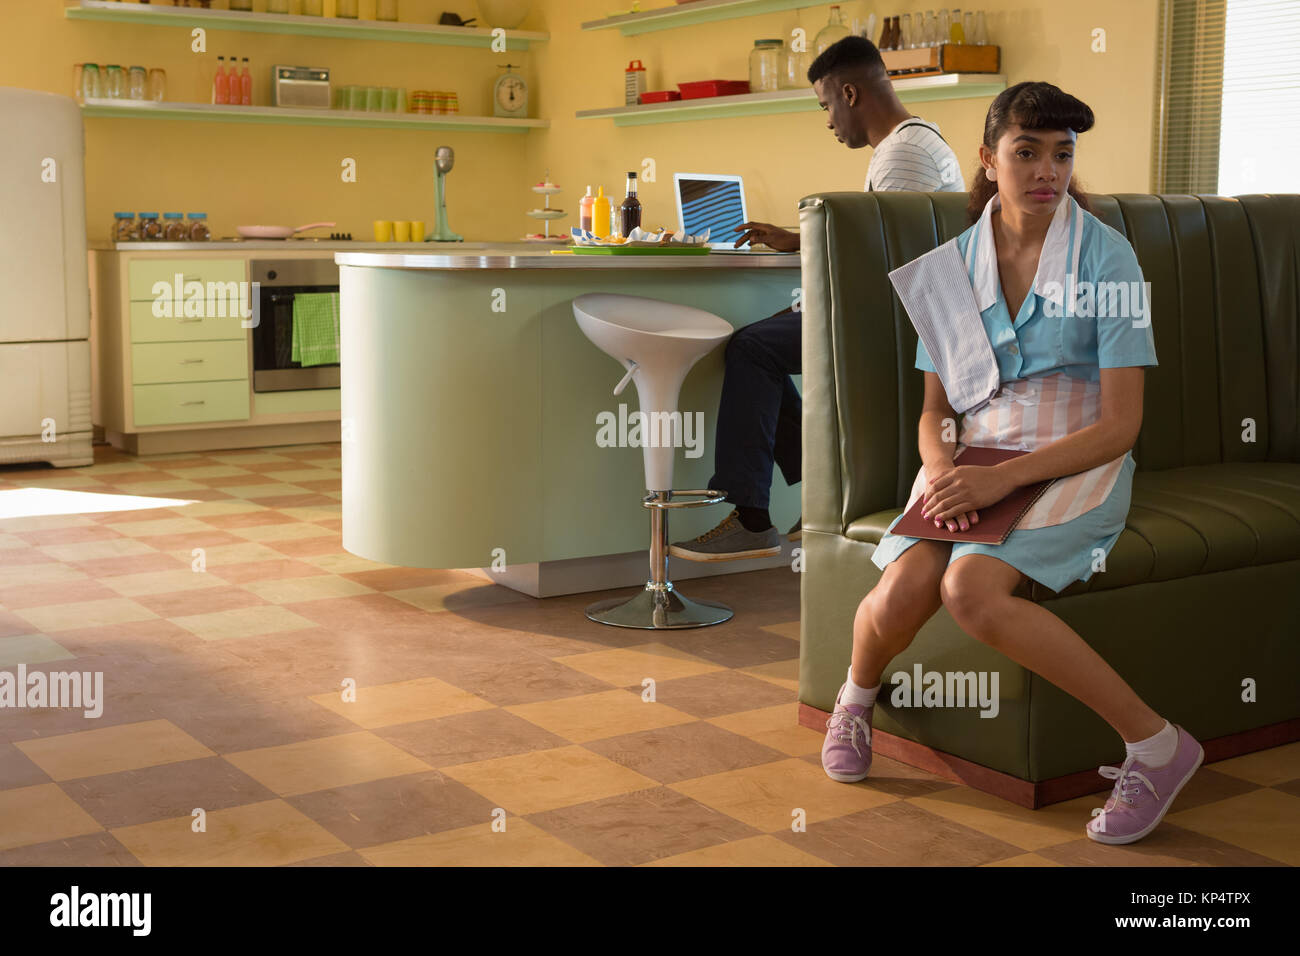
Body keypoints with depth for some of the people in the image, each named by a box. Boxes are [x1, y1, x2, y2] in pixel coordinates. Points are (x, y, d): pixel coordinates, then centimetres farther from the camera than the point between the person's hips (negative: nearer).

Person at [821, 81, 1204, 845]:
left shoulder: (1106, 255, -3)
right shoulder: (956, 262, 8)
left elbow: (1120, 423, -8)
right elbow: (935, 408, 12)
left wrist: (1005, 478, -19)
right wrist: (944, 469, -11)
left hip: (1077, 464, -3)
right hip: (977, 454, 3)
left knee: (971, 588, -33)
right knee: (902, 592, -27)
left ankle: (1154, 743, -18)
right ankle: (859, 693, 10)